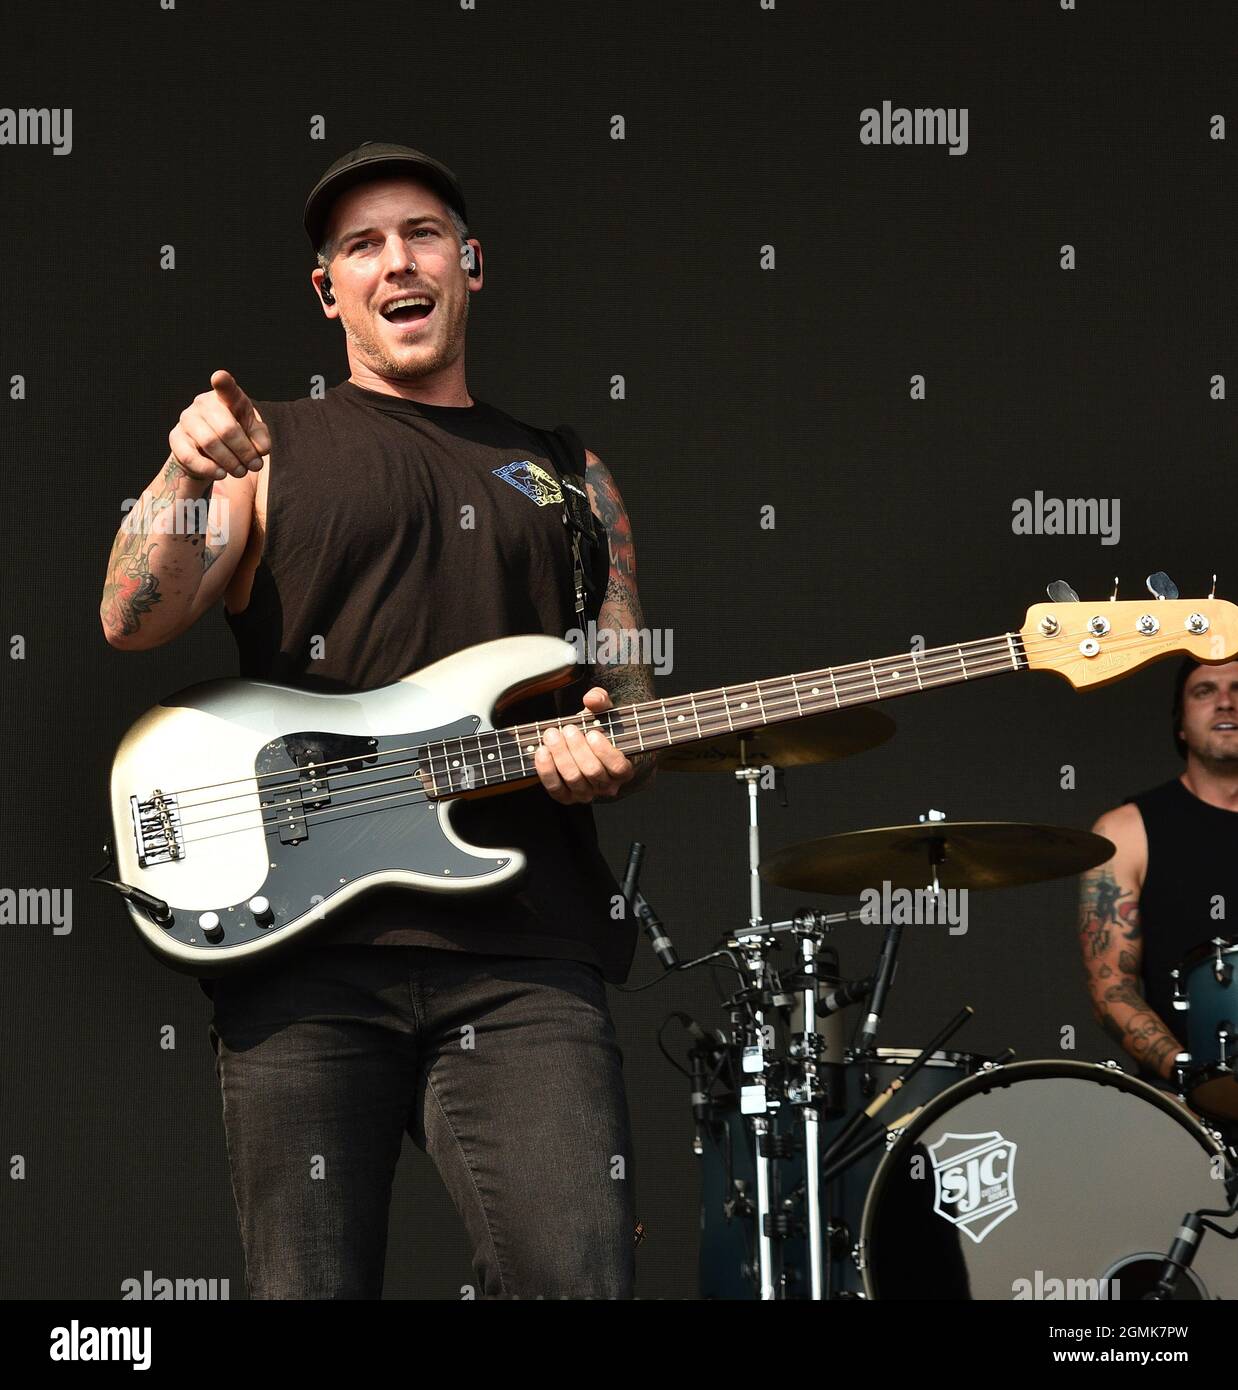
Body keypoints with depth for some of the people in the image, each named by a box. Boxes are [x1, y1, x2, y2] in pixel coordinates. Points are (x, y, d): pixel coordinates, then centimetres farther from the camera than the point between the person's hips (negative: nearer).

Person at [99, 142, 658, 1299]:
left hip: (523, 953, 1)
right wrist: (190, 478, -18)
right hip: (305, 940, -1)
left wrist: (611, 754, -3)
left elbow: (635, 709, 20)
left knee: (577, 1279, -16)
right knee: (310, 1288, 0)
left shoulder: (566, 480, 21)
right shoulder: (268, 450, 14)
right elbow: (133, 623, 0)